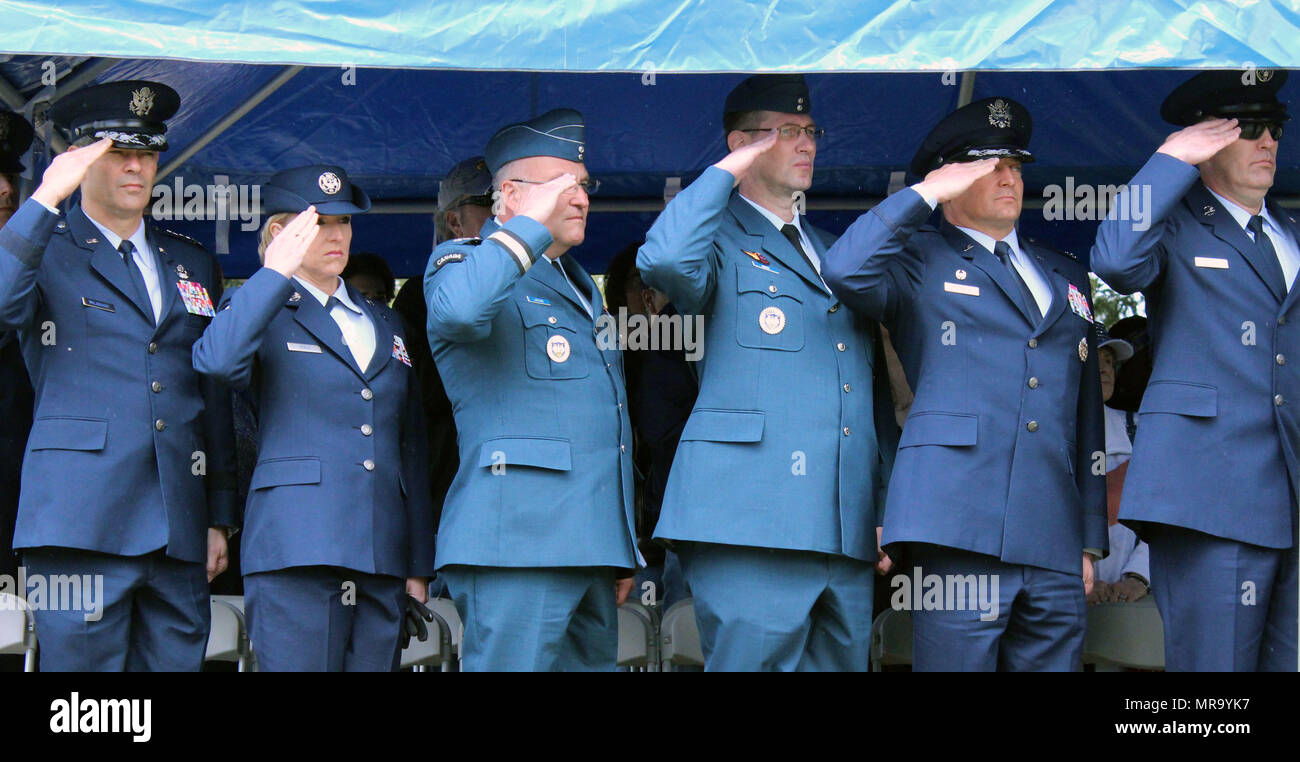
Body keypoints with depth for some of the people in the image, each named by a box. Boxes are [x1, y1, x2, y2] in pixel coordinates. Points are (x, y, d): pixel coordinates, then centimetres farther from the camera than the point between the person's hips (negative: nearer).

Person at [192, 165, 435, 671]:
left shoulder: (385, 325, 23)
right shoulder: (261, 312, 7)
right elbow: (216, 362, -18)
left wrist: (418, 564, 16)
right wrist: (276, 273, -12)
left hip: (382, 554, 5)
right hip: (296, 548, -5)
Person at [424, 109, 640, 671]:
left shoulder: (581, 287, 27)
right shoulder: (466, 262, 1)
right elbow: (459, 309, -27)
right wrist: (531, 224, -16)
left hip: (590, 548, 8)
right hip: (517, 541, -8)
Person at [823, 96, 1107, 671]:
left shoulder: (1066, 275, 24)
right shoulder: (921, 261, 9)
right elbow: (846, 272, -14)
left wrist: (1091, 538, 17)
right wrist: (925, 194, -4)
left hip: (1054, 547, 5)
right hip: (962, 528, -5)